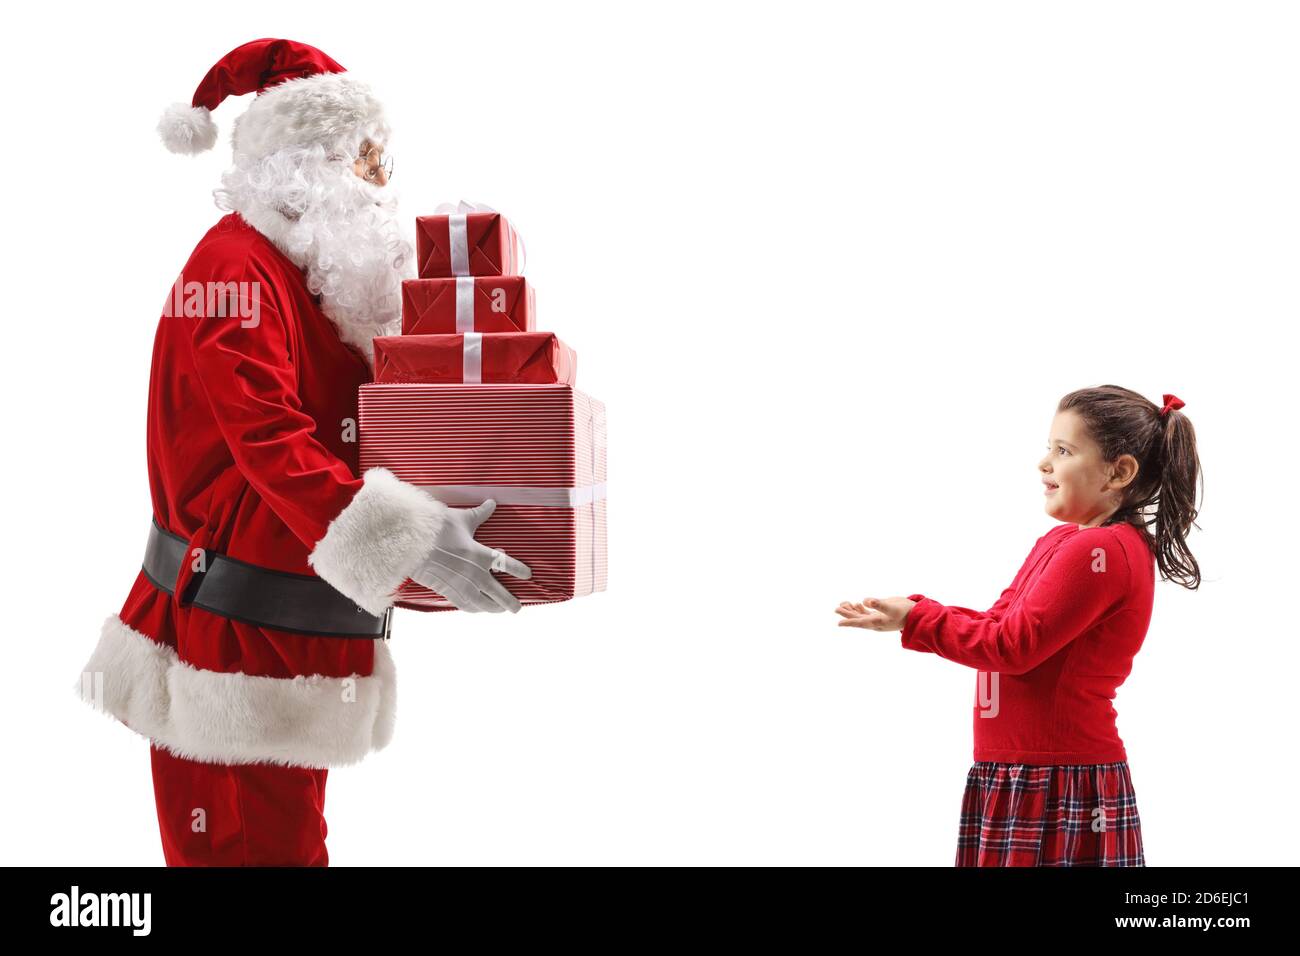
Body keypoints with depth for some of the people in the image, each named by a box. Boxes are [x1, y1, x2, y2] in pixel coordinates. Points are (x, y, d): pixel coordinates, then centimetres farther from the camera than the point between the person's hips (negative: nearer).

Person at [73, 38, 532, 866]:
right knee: (241, 845, -3)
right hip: (236, 625, -9)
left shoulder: (316, 277, 16)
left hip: (298, 634, 9)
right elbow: (270, 443, -26)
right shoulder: (237, 268, -14)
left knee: (291, 837, 15)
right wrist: (405, 539, -33)